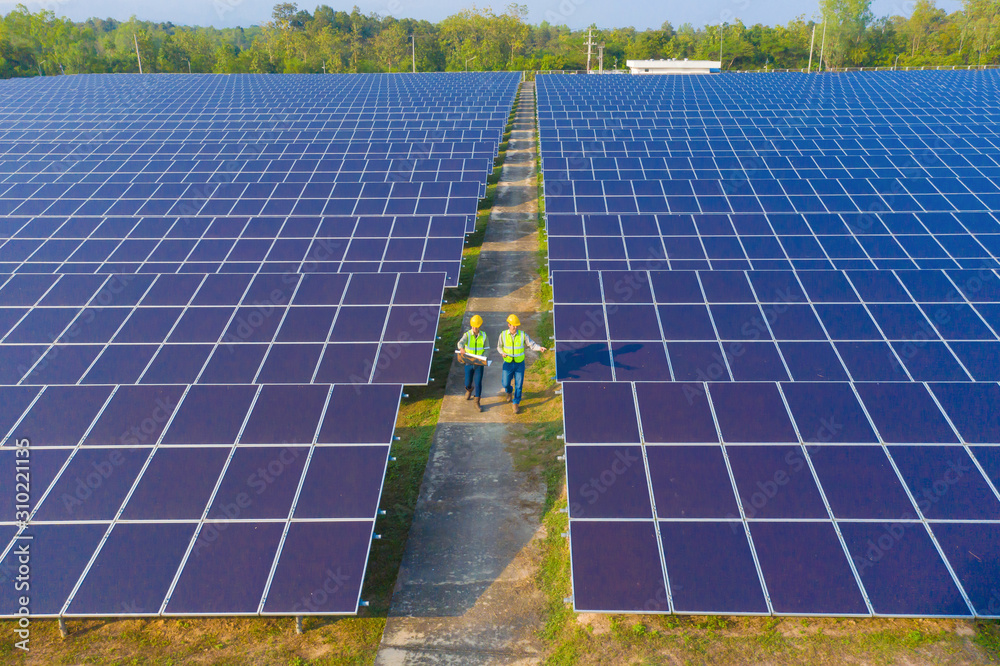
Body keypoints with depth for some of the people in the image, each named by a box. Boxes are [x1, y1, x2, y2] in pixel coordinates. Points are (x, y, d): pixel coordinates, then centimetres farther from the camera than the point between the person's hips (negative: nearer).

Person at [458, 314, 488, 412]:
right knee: (468, 383, 9)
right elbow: (460, 343, -33)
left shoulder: (483, 335, -6)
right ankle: (469, 390, 47)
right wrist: (461, 348, -57)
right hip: (469, 363, 0)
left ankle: (477, 403, 9)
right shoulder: (467, 335, -12)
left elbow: (486, 349, 0)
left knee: (478, 383, -4)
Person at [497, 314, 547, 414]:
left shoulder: (522, 335, -11)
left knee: (519, 384, 0)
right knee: (506, 383, 5)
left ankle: (515, 404, 16)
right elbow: (499, 346, 5)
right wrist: (502, 353, -17)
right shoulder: (503, 335, -9)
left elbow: (532, 344, -11)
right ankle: (509, 391, 44)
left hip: (520, 364, 0)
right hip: (508, 363, 0)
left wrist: (540, 348, -31)